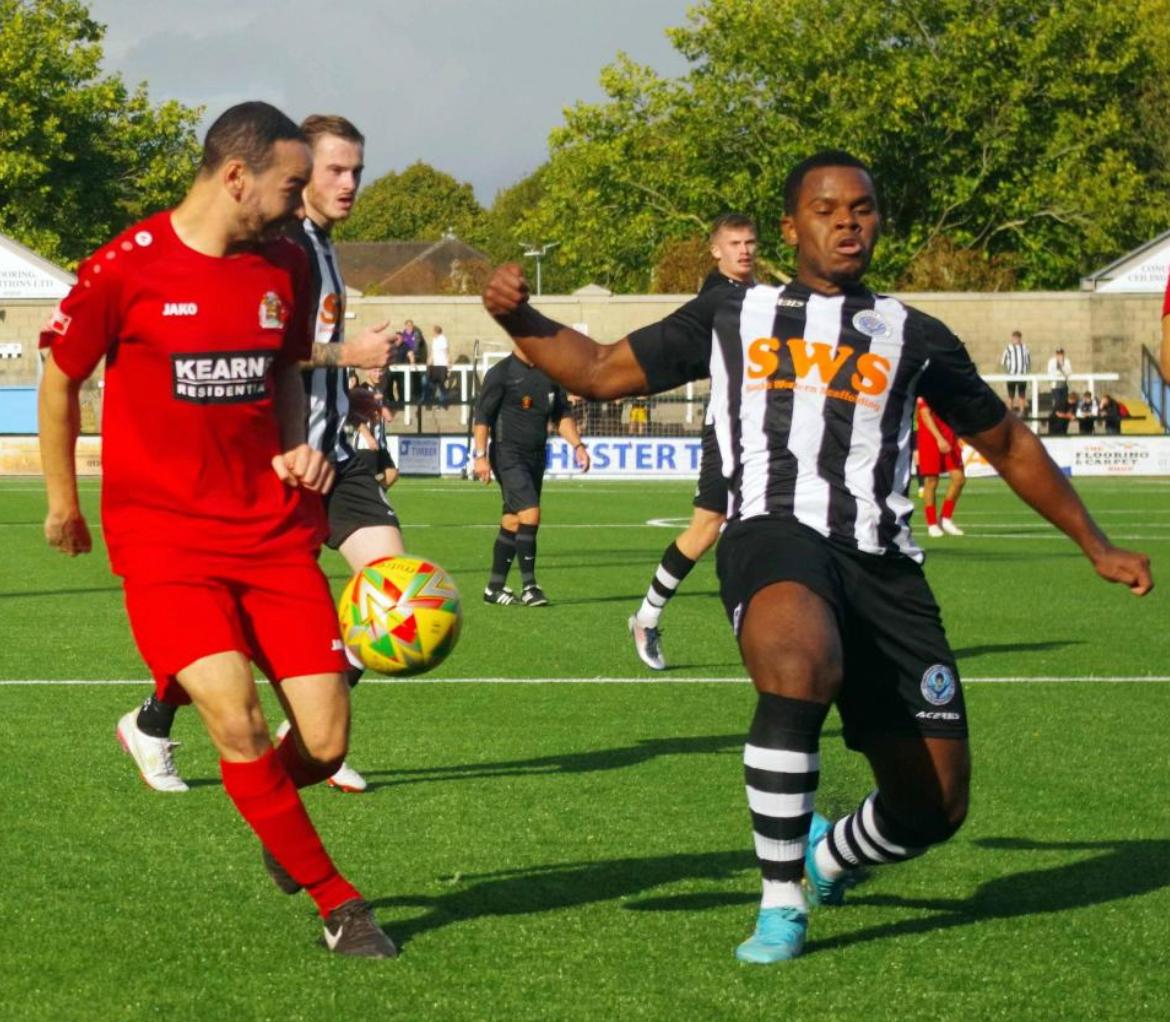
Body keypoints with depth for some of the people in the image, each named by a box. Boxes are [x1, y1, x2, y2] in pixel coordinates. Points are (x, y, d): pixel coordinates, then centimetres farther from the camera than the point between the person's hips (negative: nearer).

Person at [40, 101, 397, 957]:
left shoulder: (285, 266, 4)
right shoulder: (126, 270, -11)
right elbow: (60, 379, 3)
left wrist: (297, 448, 1)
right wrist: (63, 501, 12)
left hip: (274, 531, 4)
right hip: (164, 539, -4)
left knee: (325, 740, -4)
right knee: (236, 718, -21)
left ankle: (279, 822, 32)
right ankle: (336, 900, -3)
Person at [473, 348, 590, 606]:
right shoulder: (501, 373, -7)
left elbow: (562, 414, 20)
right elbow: (482, 415, -9)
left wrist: (577, 445, 8)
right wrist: (480, 456, -15)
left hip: (536, 456, 7)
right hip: (508, 456, -7)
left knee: (513, 522, 9)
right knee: (530, 513, -18)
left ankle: (495, 588, 17)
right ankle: (528, 586, -14)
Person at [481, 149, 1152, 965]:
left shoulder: (913, 337, 22)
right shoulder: (733, 316, 20)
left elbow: (1007, 443, 32)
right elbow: (603, 372, 23)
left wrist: (1096, 546, 31)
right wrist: (519, 321, 6)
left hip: (881, 560, 3)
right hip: (774, 533, -3)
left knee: (934, 806, 0)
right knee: (798, 665, -40)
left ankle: (829, 855, 38)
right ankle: (781, 904, -24)